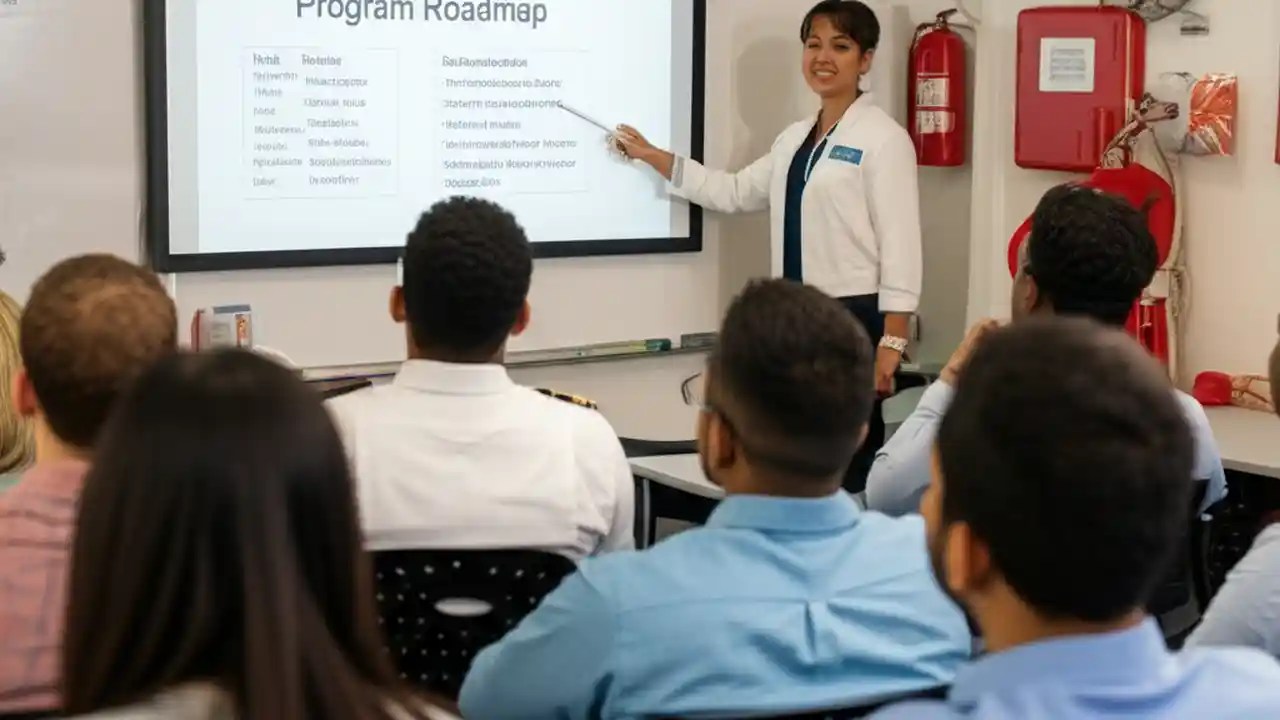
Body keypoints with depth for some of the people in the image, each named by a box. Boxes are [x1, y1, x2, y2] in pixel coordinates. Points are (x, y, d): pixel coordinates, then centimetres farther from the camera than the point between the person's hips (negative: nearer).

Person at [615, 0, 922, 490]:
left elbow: (900, 243, -12)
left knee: (851, 454, 0)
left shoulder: (883, 139, -8)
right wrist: (652, 157, 20)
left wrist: (892, 341, -17)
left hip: (856, 317, -7)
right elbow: (735, 193, 24)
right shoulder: (794, 138, 15)